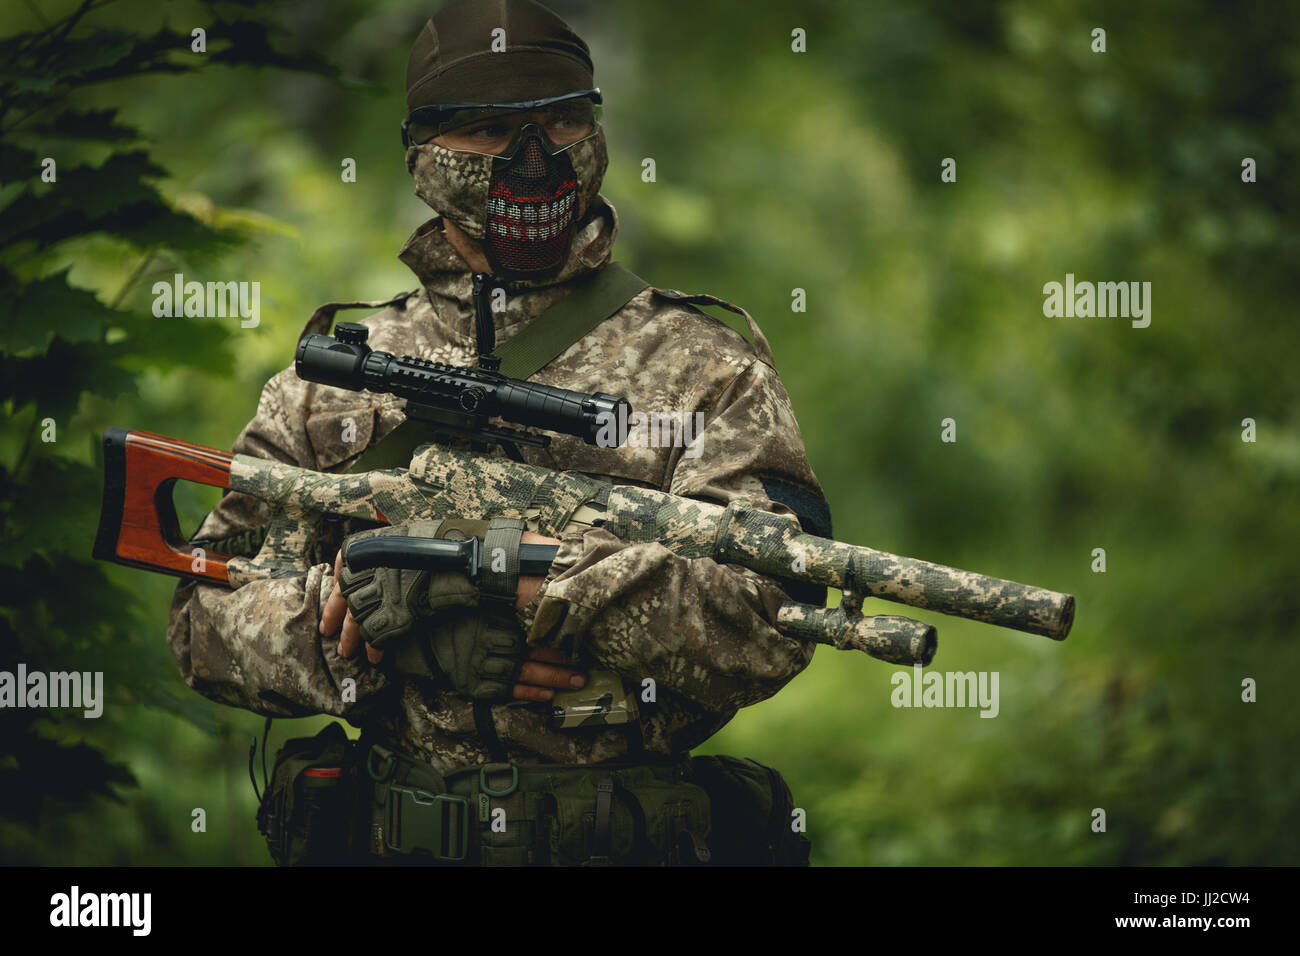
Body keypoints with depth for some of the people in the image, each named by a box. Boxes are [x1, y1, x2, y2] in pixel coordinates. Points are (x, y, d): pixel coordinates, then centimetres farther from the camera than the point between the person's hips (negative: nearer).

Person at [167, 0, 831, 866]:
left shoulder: (703, 368, 11)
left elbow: (769, 625, -4)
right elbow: (208, 616, 14)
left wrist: (512, 566, -14)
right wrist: (395, 635, -5)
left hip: (628, 852, -1)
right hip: (384, 848, 1)